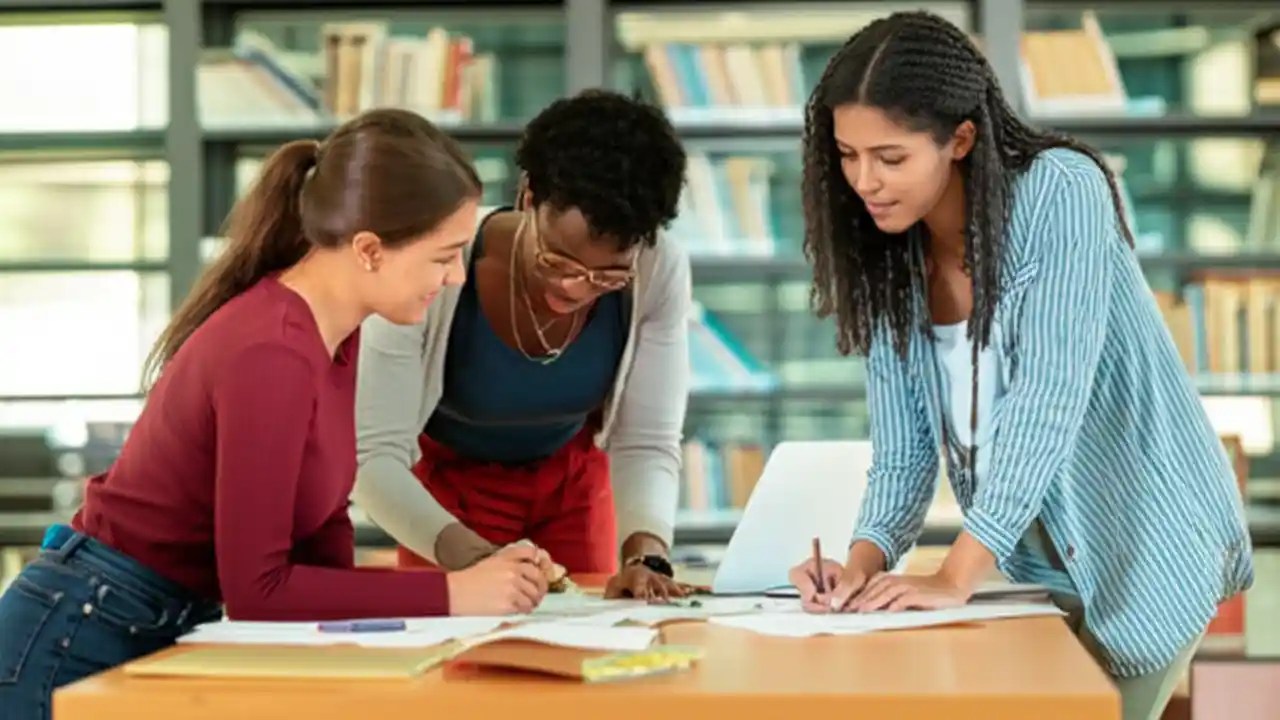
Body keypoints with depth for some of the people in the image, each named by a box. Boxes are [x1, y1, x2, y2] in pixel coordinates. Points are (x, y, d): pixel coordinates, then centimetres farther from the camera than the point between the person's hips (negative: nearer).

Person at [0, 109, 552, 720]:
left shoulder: (333, 331, 1)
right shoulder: (271, 355, -26)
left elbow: (317, 519, 9)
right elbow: (256, 589, -25)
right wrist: (450, 594, -22)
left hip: (164, 629, 9)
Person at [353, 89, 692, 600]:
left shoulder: (659, 273, -27)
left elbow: (648, 444, -22)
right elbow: (373, 454, -35)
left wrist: (646, 556, -41)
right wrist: (466, 555, -51)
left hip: (574, 478, 2)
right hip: (450, 479, -2)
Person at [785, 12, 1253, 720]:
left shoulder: (1059, 192, -21)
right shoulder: (887, 261, -2)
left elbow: (1046, 401, -28)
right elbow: (903, 452, -3)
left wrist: (956, 577, -32)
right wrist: (864, 561, -22)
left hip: (1146, 539, -6)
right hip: (1039, 565, 6)